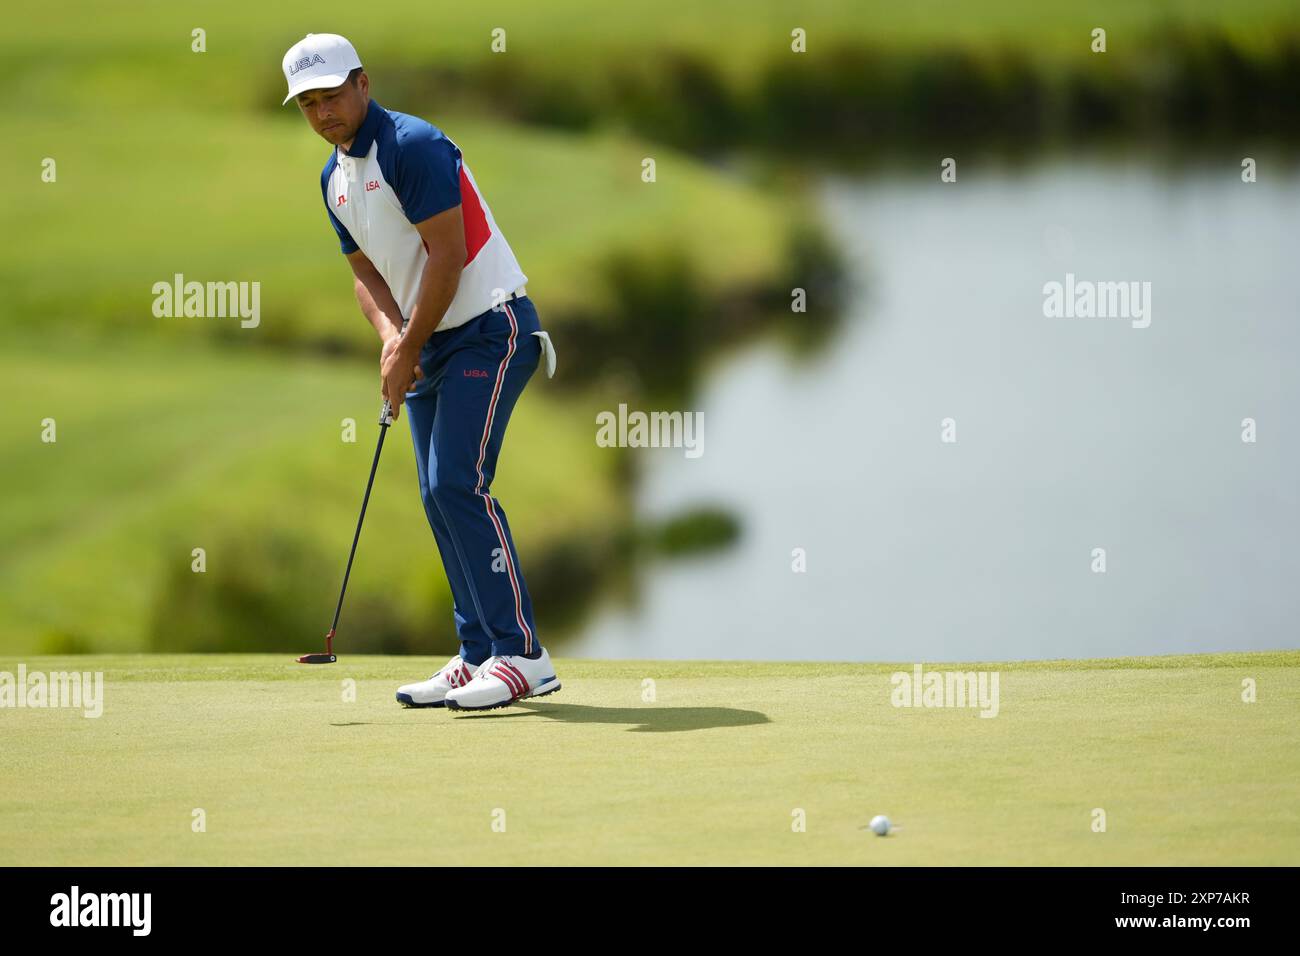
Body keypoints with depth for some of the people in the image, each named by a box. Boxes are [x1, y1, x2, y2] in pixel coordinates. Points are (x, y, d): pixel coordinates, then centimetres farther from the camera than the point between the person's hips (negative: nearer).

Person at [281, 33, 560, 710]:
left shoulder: (412, 146, -16)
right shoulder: (334, 178, 12)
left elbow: (447, 255, -20)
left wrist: (408, 352, -14)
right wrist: (391, 338, -5)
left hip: (487, 329, -9)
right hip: (428, 341, 9)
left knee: (457, 485, -17)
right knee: (439, 496, 6)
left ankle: (523, 656, -17)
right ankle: (478, 654, 11)